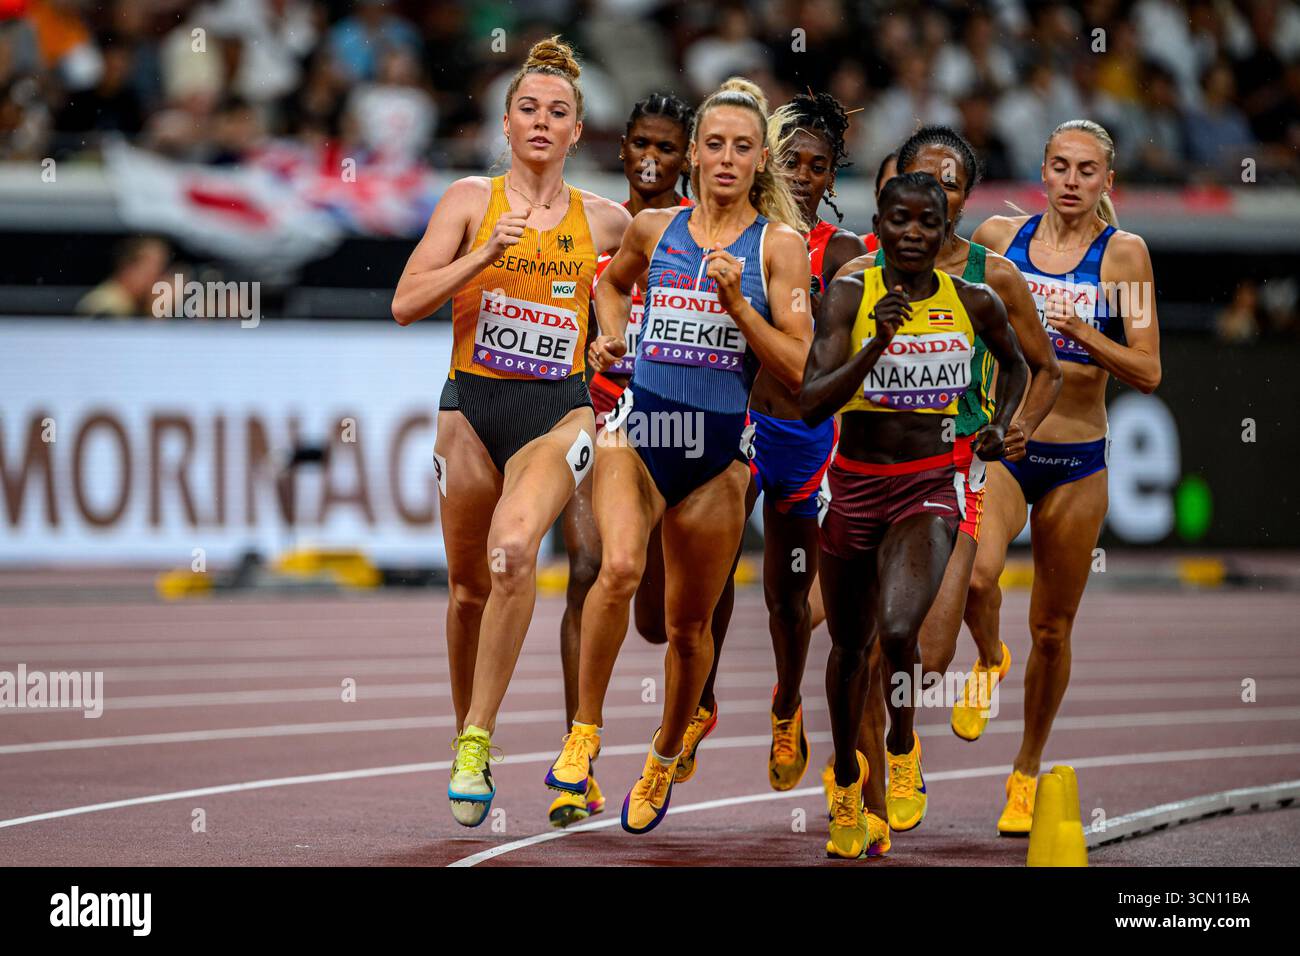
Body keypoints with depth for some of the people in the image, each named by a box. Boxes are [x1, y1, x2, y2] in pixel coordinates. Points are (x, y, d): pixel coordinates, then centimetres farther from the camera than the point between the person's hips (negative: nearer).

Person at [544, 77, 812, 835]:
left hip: (719, 446, 0)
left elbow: (797, 368, -5)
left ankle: (666, 757, 35)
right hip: (639, 427, 0)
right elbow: (613, 283, 31)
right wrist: (612, 335, 13)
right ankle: (586, 731, -14)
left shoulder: (779, 245, 0)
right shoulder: (655, 229, 8)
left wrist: (736, 302, -16)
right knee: (619, 568, -28)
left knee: (689, 624, 10)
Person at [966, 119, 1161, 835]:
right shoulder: (999, 236, 0)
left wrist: (1081, 333, -23)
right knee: (977, 575, -28)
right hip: (1000, 447, 0)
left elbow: (1147, 374, -9)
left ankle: (1027, 772, 27)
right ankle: (989, 659, 5)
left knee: (1052, 629, 7)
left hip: (1078, 464, 0)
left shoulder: (1123, 253, -5)